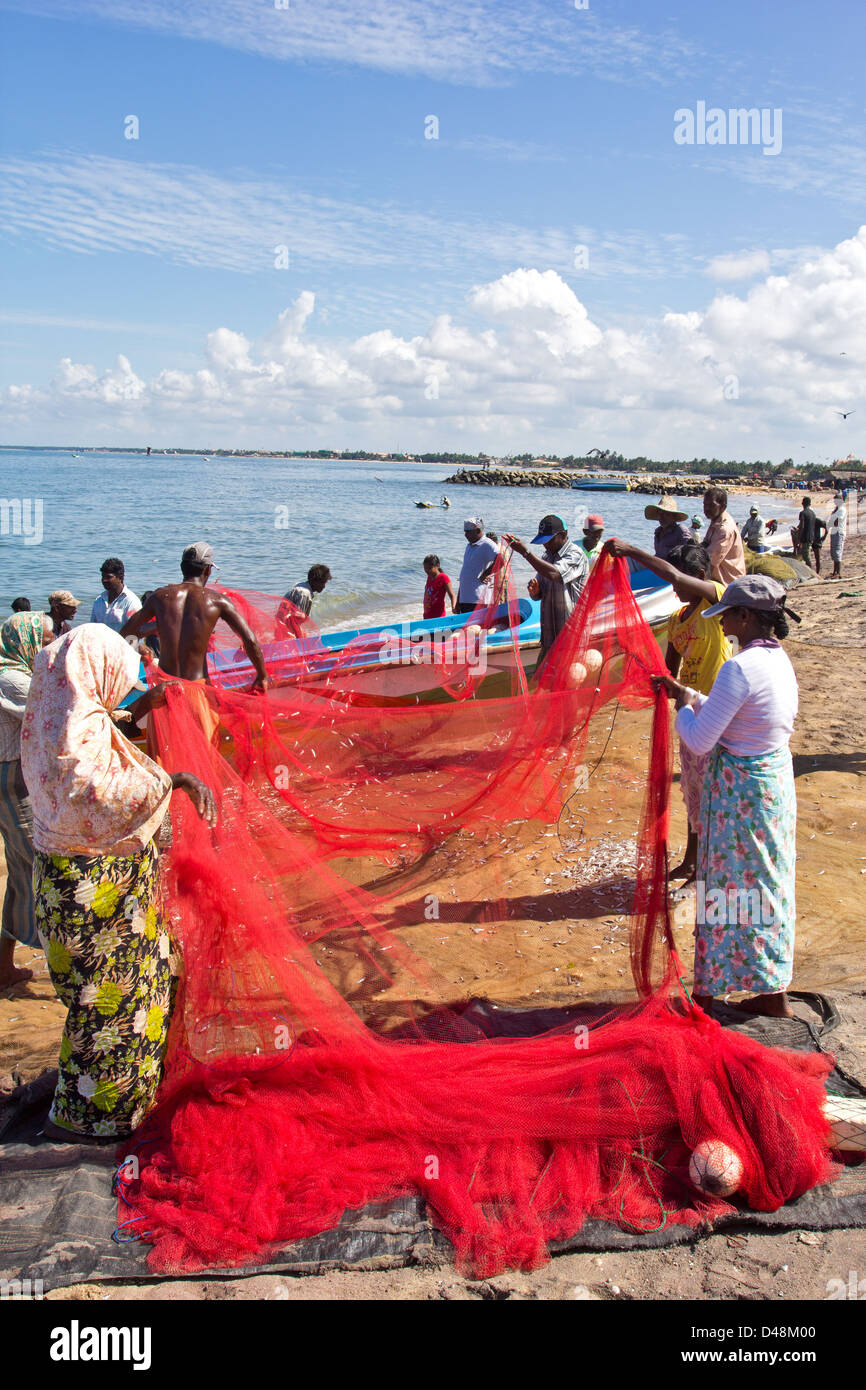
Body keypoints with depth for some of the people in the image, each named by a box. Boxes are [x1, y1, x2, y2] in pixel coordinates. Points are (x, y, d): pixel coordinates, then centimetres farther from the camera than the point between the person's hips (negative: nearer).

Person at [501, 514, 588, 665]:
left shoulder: (575, 555, -9)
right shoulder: (548, 556, 15)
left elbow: (553, 574, -28)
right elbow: (539, 595, 18)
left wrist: (525, 552, -22)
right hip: (550, 636, 8)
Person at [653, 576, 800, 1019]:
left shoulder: (740, 668, -24)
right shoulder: (778, 659, 6)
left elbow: (700, 740, -22)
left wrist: (683, 706, -3)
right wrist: (687, 694, 16)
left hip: (740, 791, -9)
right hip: (776, 780, 9)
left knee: (728, 888, 3)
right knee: (765, 885, 17)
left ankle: (706, 994, 17)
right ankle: (773, 992, 27)